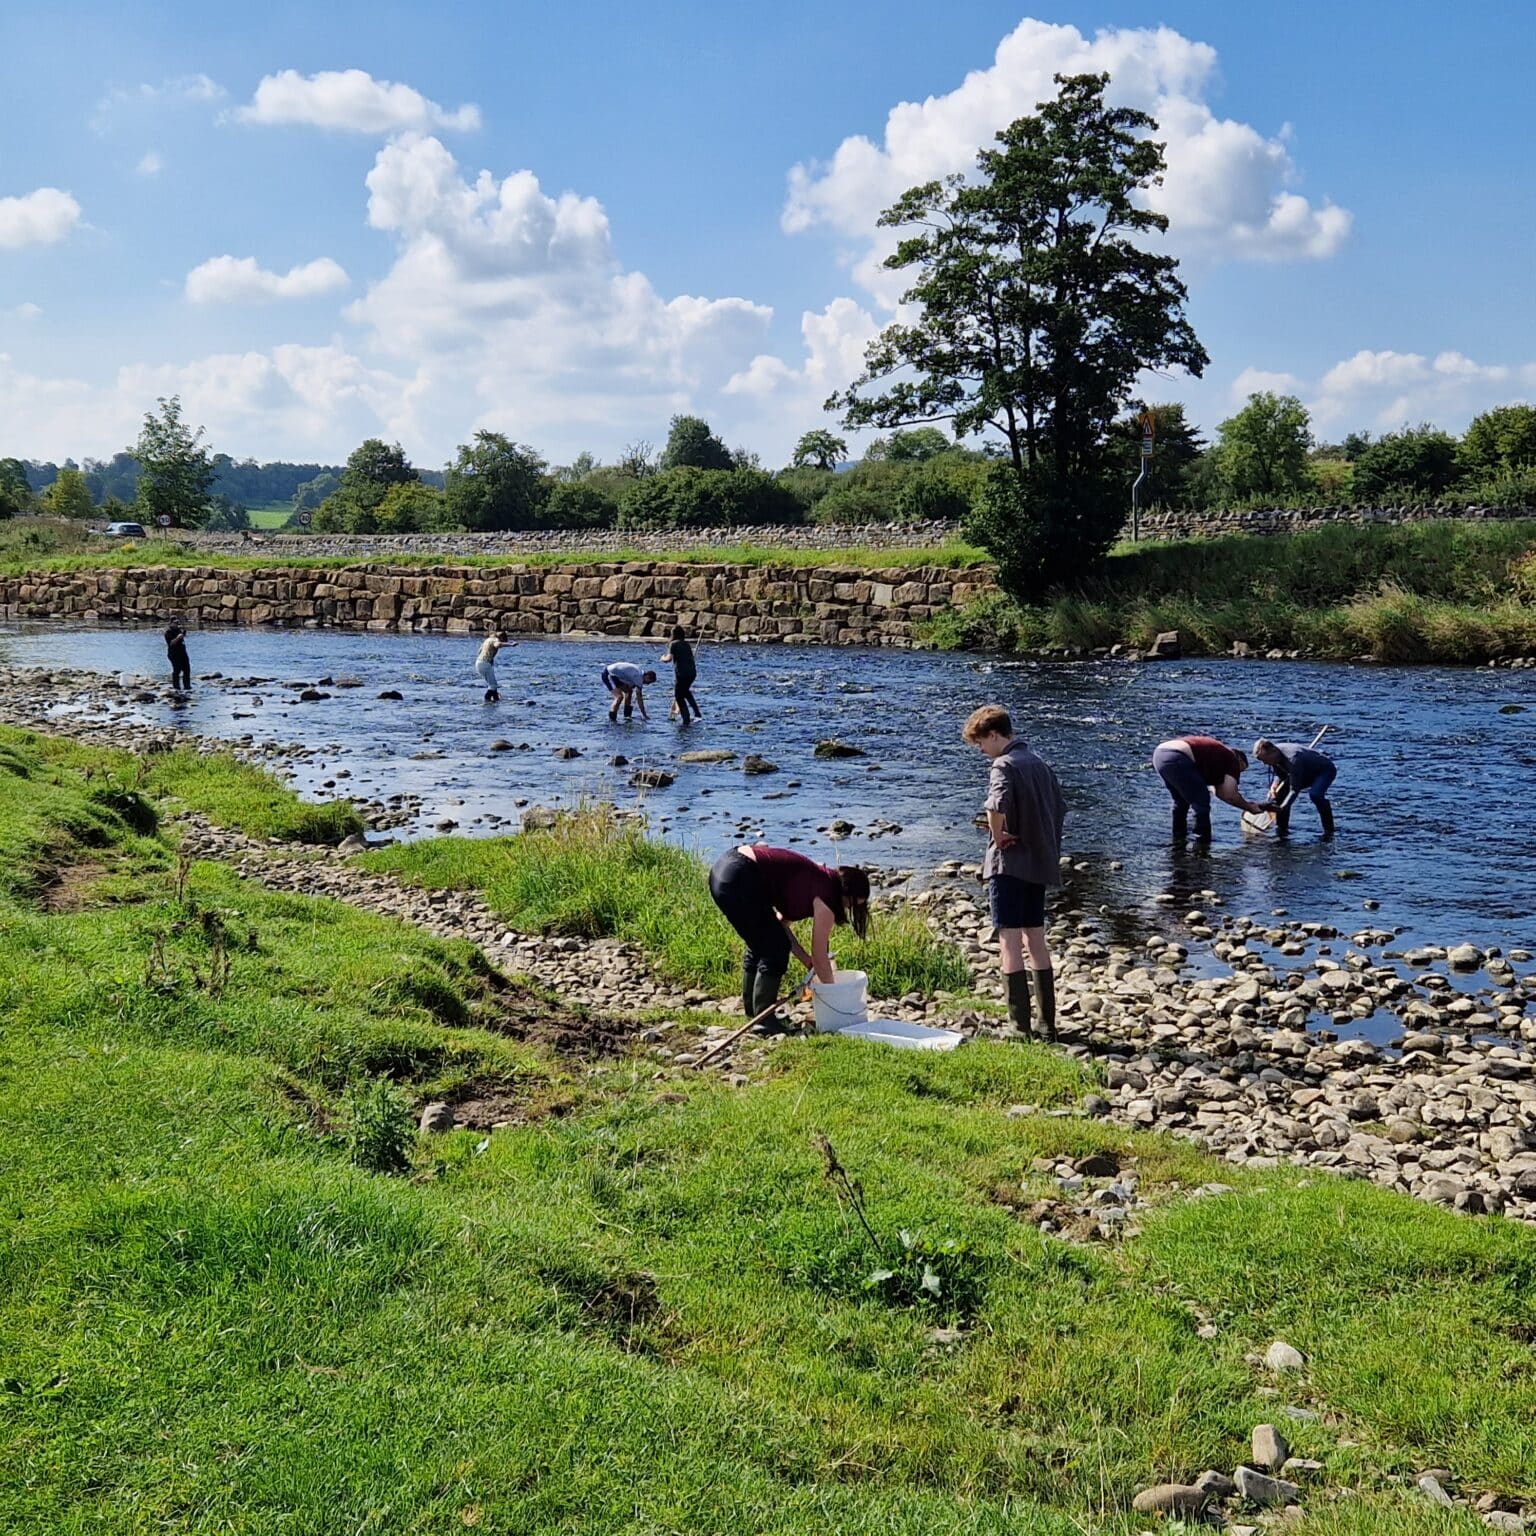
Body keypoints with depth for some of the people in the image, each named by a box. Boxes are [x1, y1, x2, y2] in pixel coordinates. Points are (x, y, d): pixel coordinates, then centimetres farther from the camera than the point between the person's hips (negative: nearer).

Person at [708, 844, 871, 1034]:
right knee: (776, 949, 1)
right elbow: (819, 955, 0)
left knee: (760, 945, 22)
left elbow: (780, 922, 22)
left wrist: (808, 963, 20)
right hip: (738, 881, -10)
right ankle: (763, 1020, 7)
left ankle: (753, 1011, 33)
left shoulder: (817, 879, 19)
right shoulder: (826, 898, -6)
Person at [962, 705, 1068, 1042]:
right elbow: (1060, 806, 19)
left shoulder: (1004, 765, -13)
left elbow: (997, 804, -32)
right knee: (1035, 939, 14)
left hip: (1009, 863, -8)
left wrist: (997, 834, -16)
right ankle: (1048, 1024, 16)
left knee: (1009, 942, -5)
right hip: (1040, 862, 8)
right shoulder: (1039, 762, 14)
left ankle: (1020, 1027, -8)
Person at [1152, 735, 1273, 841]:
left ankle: (1178, 838, 34)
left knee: (1181, 801, 28)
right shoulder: (1232, 759, 9)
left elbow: (1220, 792, 33)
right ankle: (1203, 843, 9)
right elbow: (1229, 795, 1)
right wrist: (1249, 807, 15)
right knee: (1202, 803, 4)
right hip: (1176, 760, -9)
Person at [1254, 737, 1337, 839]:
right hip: (1307, 772, 9)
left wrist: (1282, 807, -48)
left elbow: (1295, 790, -40)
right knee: (1280, 791, -2)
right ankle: (1281, 830, 9)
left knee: (1315, 794, -35)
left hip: (1326, 769, -9)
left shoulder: (1292, 759, -40)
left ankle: (1329, 830, -20)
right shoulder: (1275, 755, -14)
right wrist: (1275, 785, -17)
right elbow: (1281, 775, 3)